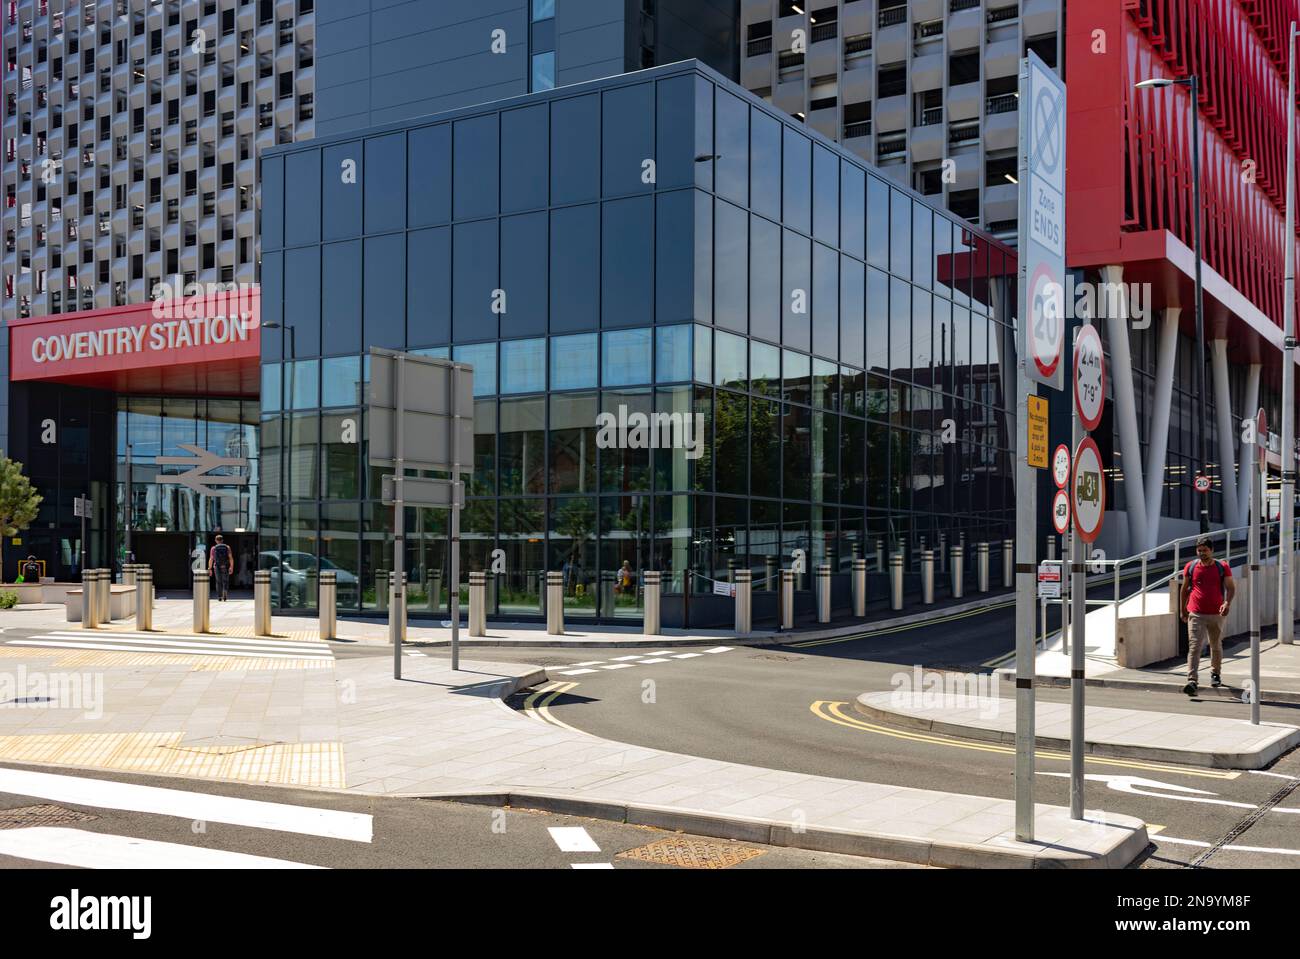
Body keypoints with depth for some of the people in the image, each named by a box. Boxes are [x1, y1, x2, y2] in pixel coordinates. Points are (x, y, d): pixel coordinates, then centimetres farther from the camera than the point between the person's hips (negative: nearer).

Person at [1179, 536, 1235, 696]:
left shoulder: (1222, 567, 0)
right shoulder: (1190, 567, 3)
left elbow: (1231, 587, -2)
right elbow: (1184, 589, 12)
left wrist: (1227, 602, -20)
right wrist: (1182, 609, 13)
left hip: (1216, 614, 1)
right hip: (1196, 614, -1)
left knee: (1216, 646, 16)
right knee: (1194, 647, -12)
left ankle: (1215, 674, 40)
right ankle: (1192, 681, -20)